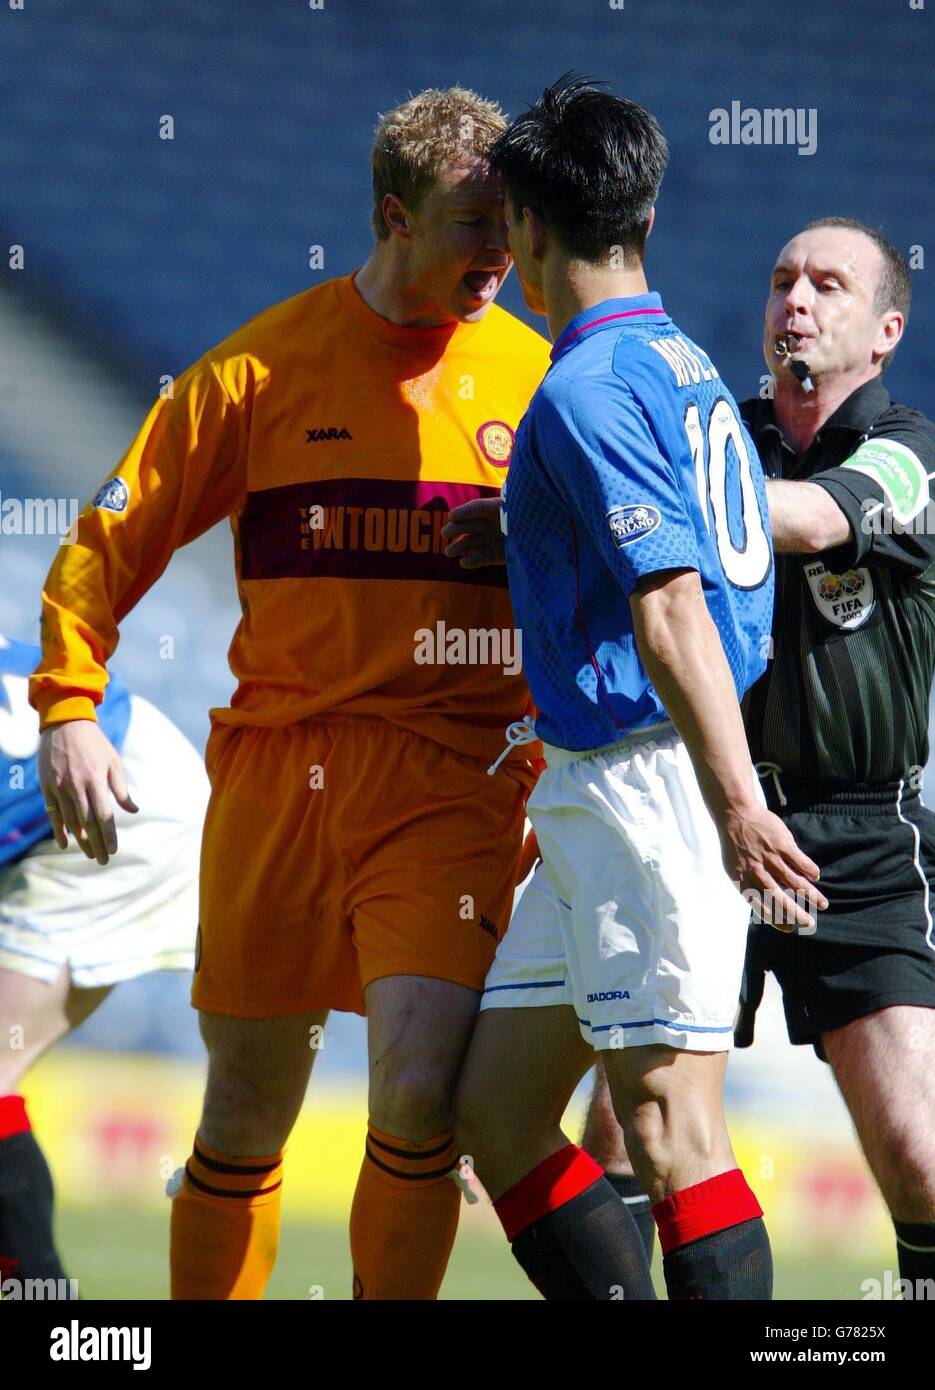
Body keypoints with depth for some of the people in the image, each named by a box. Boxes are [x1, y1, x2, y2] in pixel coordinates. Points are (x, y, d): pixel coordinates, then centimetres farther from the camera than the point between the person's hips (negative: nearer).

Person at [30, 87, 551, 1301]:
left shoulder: (534, 377, 5)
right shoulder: (265, 369, 2)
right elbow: (113, 537, 5)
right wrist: (67, 705, -4)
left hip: (454, 781, 0)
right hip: (278, 774, 1)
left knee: (419, 1087, -16)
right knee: (248, 1105, 7)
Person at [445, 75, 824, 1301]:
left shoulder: (590, 385, -13)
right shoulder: (685, 362, 17)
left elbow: (671, 607, -22)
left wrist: (734, 804, -28)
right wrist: (526, 529, 23)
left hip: (642, 781, -10)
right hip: (601, 792, 10)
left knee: (669, 1128, -13)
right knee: (495, 1114, 11)